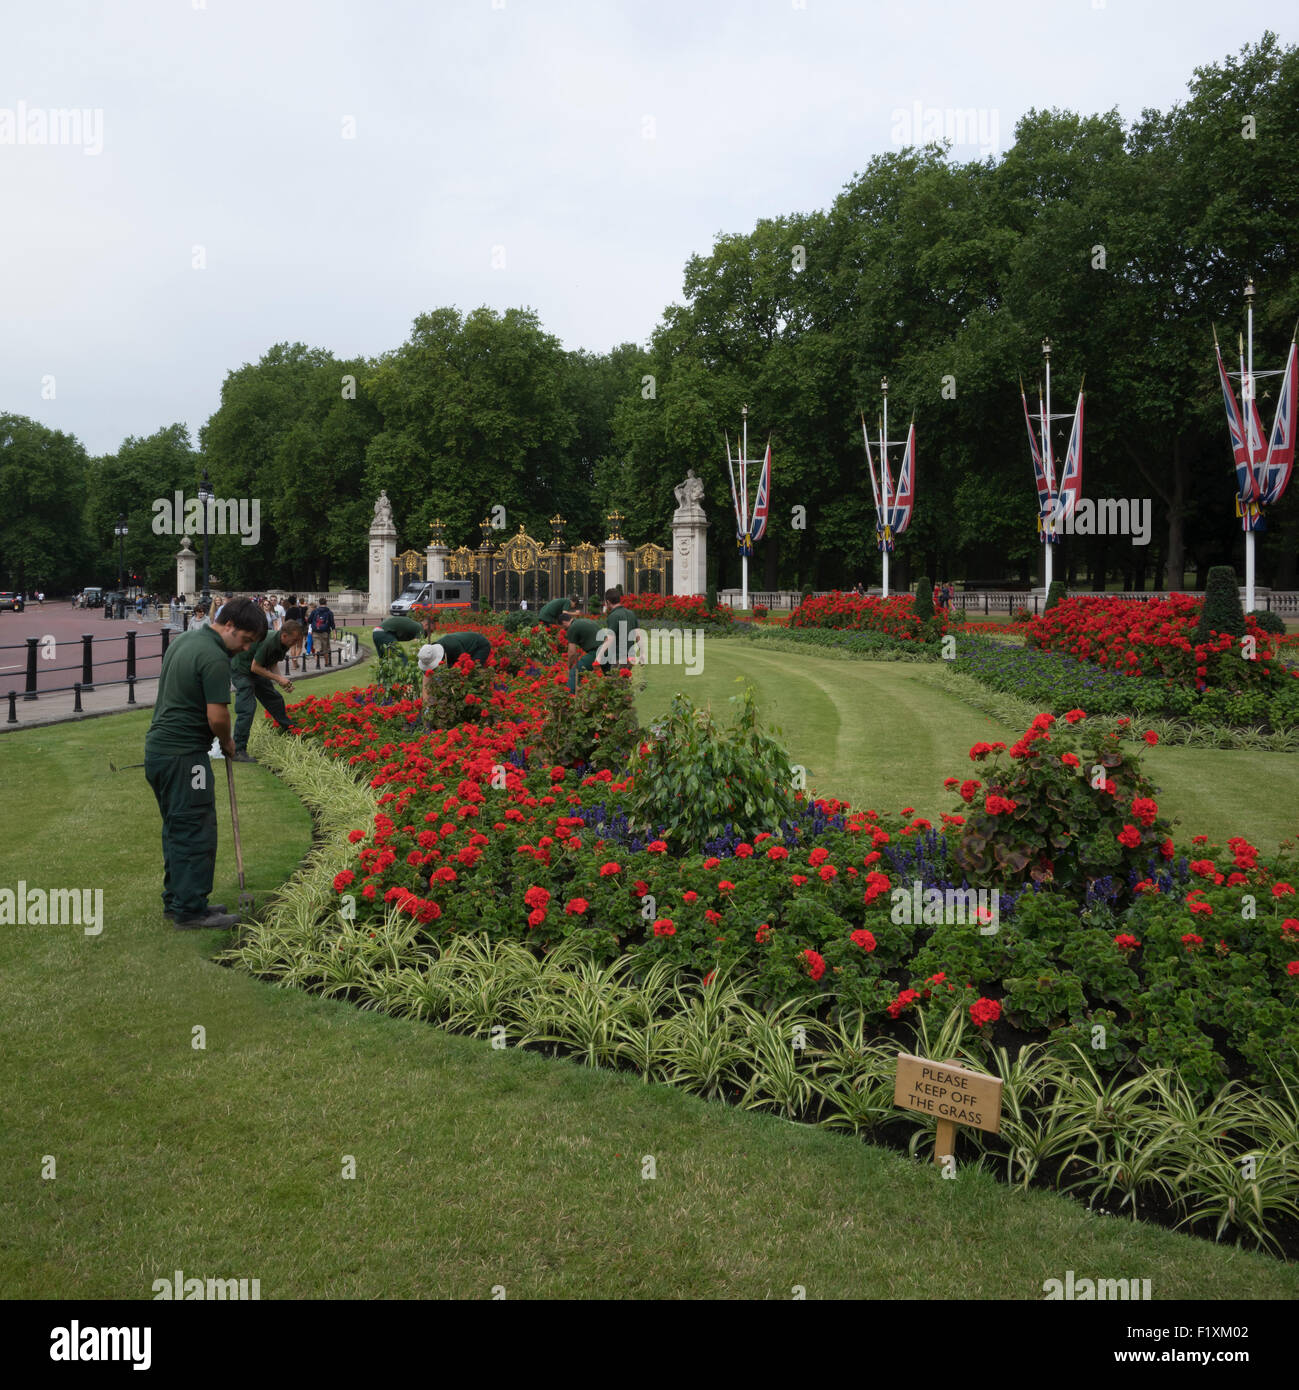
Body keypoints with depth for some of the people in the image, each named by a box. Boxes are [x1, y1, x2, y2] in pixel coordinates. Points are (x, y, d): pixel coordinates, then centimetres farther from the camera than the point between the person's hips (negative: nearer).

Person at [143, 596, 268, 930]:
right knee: (197, 833, -3)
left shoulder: (185, 639, 13)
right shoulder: (215, 658, -18)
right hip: (183, 755, -10)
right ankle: (190, 911, 2)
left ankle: (176, 901, 23)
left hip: (159, 748, 10)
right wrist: (227, 743, -1)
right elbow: (217, 717, -22)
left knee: (177, 830, 16)